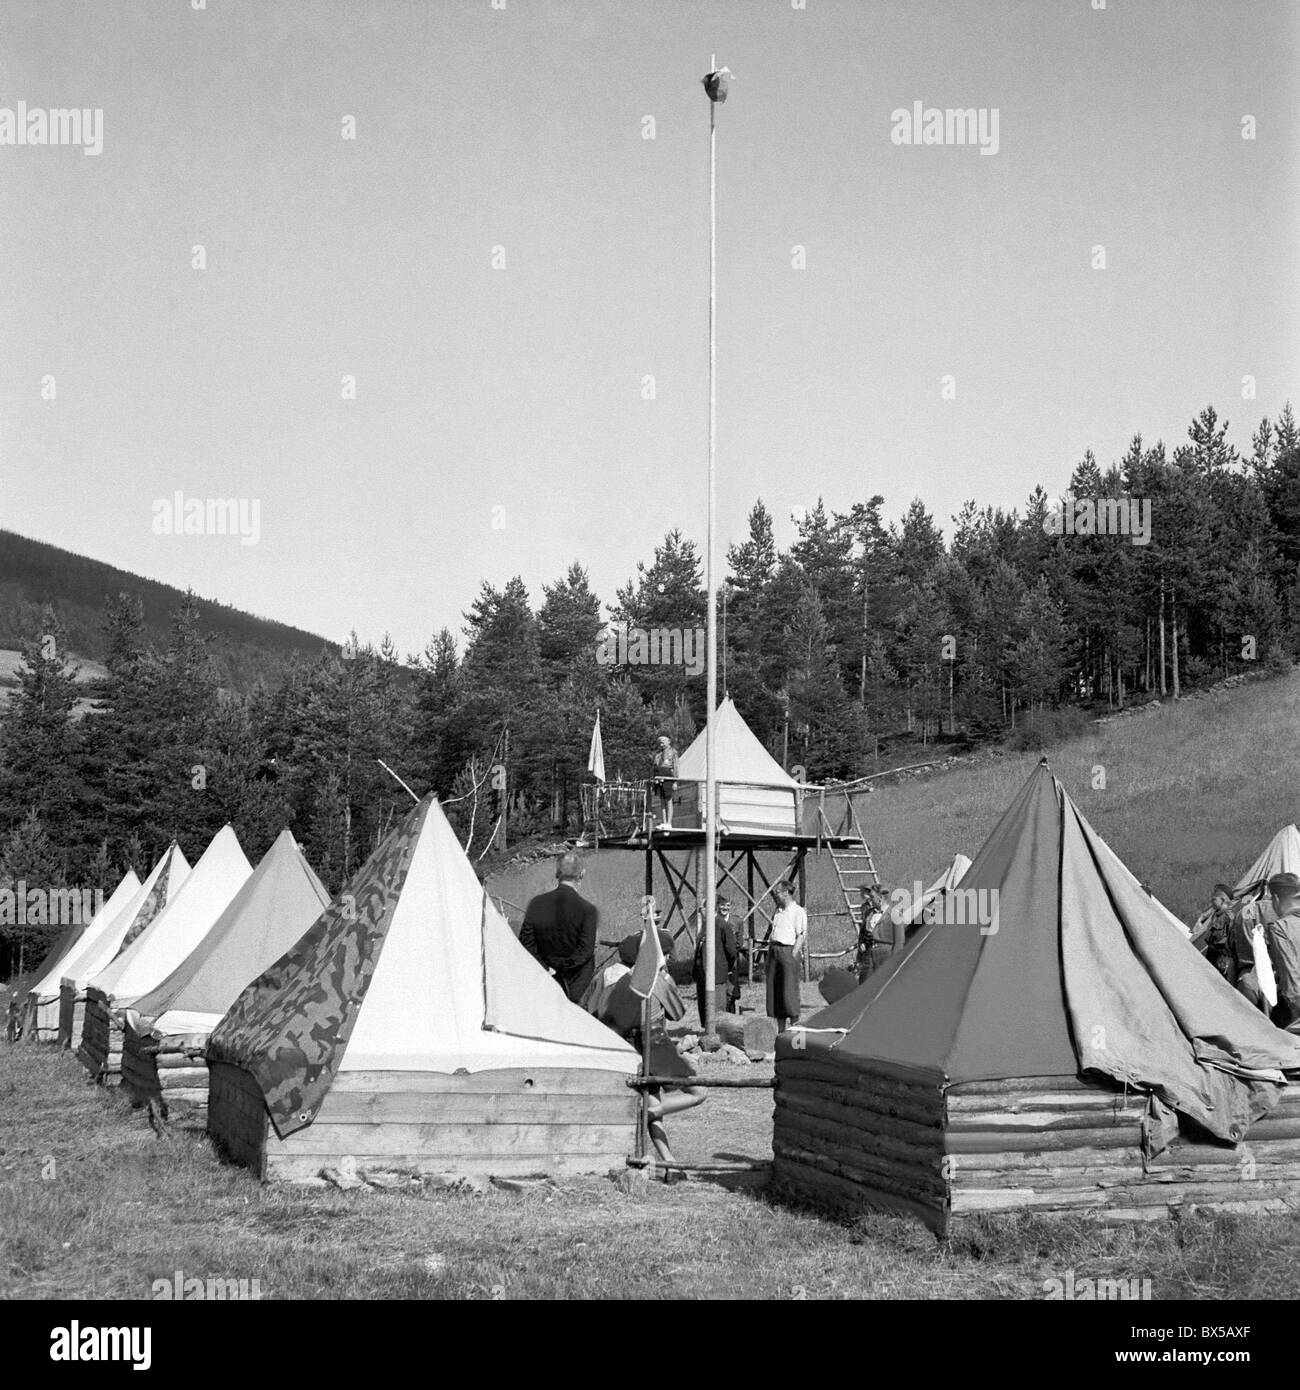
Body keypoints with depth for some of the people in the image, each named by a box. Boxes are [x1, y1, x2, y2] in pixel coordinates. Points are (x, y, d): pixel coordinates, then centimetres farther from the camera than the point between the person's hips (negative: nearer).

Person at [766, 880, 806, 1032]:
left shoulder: (798, 912, -5)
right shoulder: (778, 911, 20)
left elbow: (801, 936, -11)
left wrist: (793, 955, -16)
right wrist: (769, 950, 12)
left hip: (788, 950, -8)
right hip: (774, 950, 8)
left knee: (789, 989, -9)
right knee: (773, 989, 5)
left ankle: (795, 1024, -4)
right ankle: (780, 1027, 10)